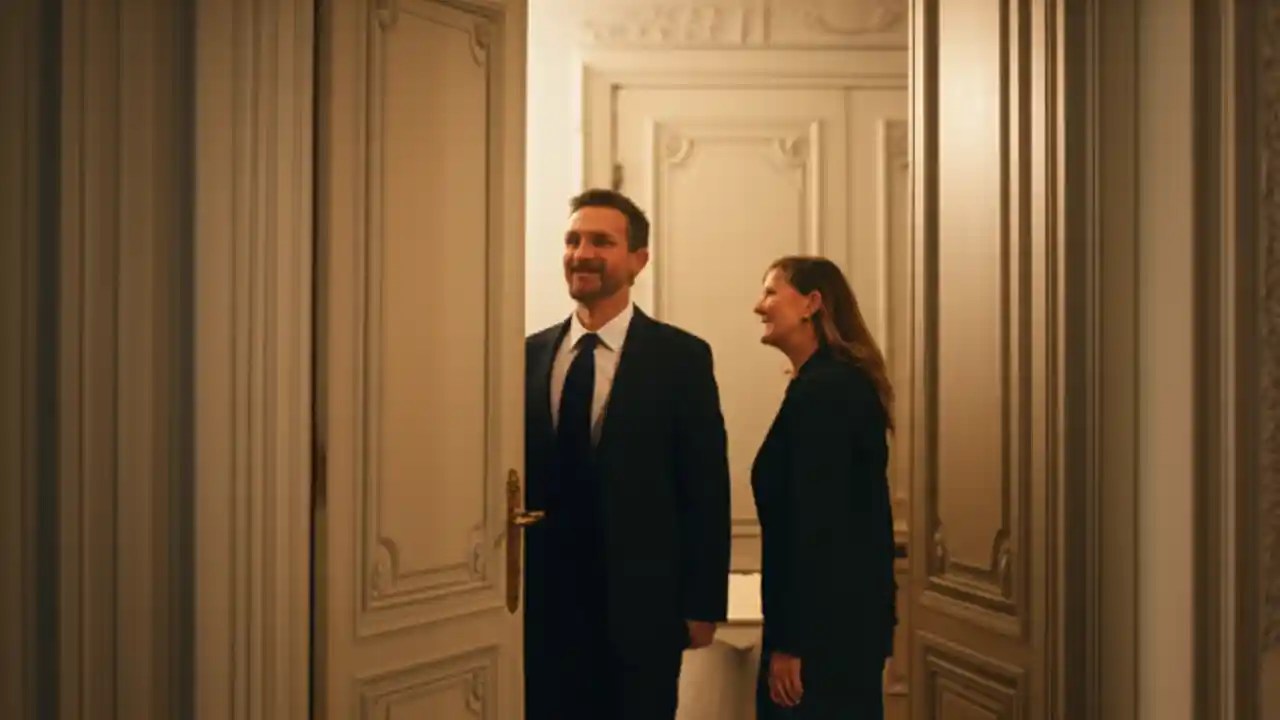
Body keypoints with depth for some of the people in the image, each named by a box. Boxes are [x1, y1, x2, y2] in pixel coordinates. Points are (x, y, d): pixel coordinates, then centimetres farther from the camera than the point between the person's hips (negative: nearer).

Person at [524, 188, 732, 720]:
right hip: (542, 604, 3)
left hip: (640, 610, -3)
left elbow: (706, 492, -4)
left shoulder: (681, 357, -4)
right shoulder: (528, 355, 6)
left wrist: (702, 605, -6)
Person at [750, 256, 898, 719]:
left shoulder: (820, 391, -18)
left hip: (823, 628, -10)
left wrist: (790, 643, -20)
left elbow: (817, 524, -22)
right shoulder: (847, 383, 13)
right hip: (847, 620, 10)